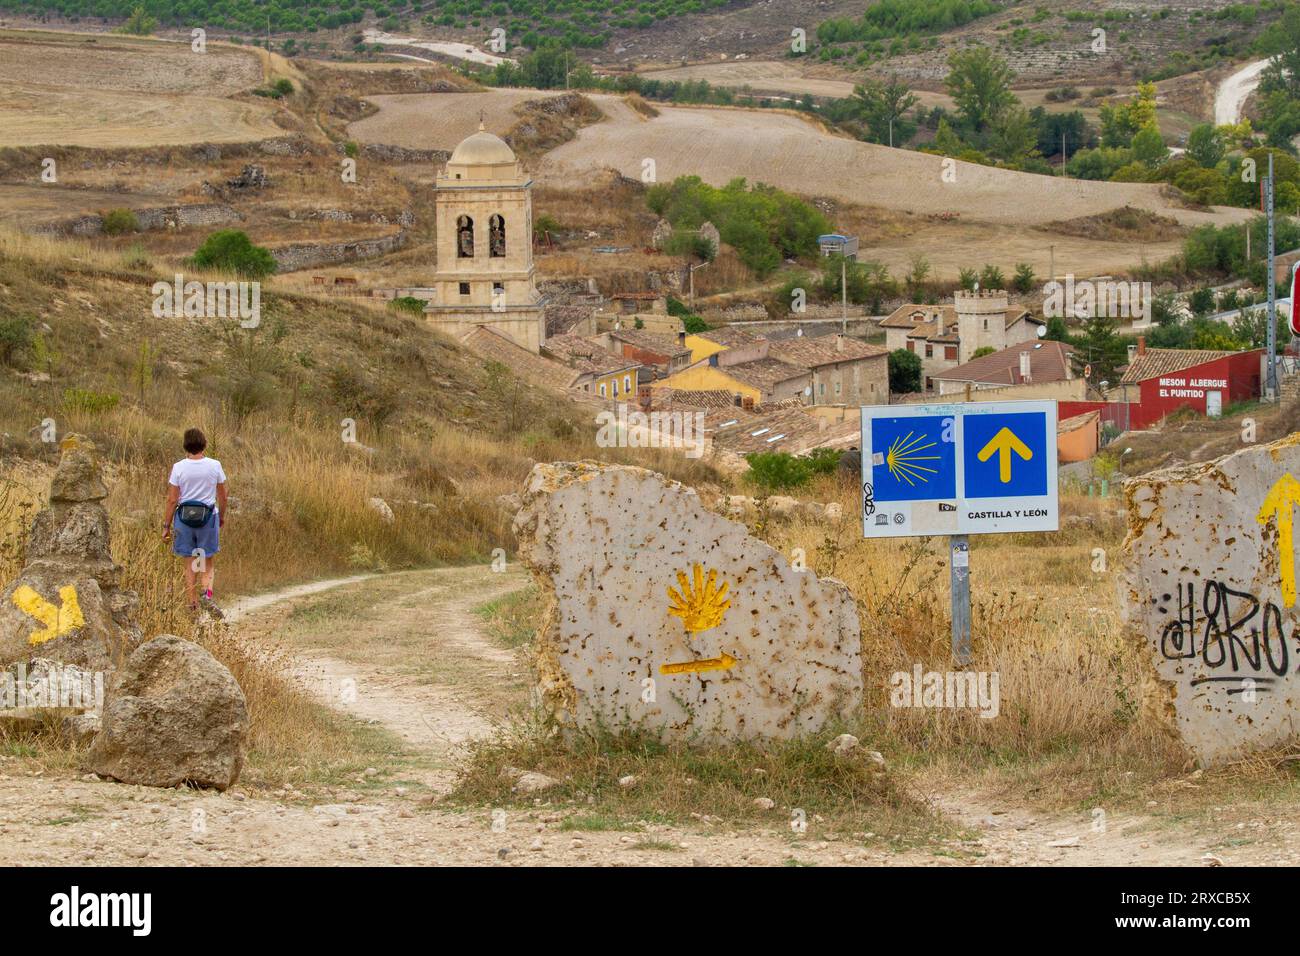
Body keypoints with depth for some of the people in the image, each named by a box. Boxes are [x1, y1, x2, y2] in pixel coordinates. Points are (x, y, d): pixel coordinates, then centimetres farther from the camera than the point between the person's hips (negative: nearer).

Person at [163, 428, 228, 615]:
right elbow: (222, 496, 3)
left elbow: (172, 499, -6)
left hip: (184, 516, 0)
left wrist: (167, 525, 2)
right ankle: (207, 593, -16)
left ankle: (192, 604, 13)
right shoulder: (215, 466, -5)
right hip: (208, 516, 0)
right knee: (208, 563, 10)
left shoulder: (179, 467, -8)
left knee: (189, 564, 11)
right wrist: (222, 516, 20)